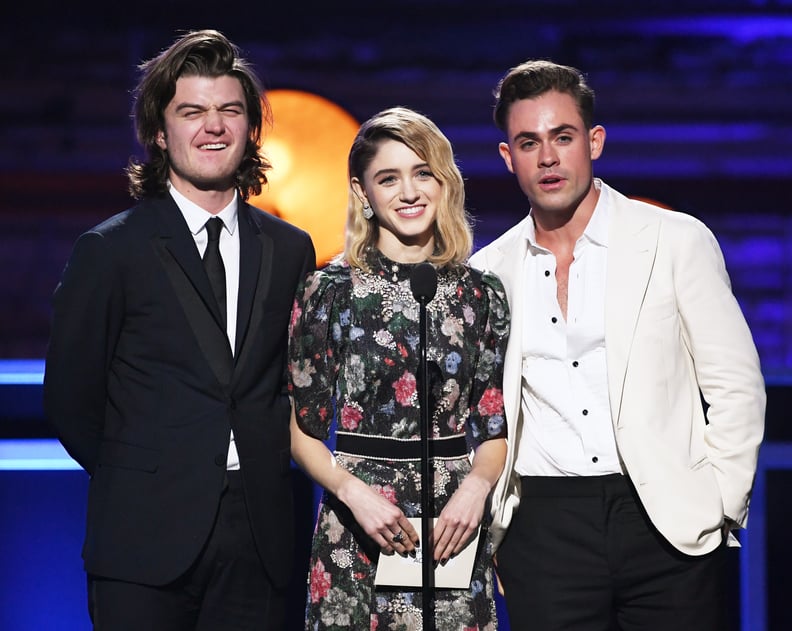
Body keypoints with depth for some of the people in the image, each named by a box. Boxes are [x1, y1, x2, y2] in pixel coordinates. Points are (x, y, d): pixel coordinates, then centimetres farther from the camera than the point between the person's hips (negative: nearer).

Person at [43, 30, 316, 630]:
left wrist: (265, 465, 6)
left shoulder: (290, 249, 9)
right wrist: (138, 484, 5)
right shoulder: (110, 250, -2)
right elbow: (71, 396, 1)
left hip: (259, 536, 3)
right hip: (148, 538, -3)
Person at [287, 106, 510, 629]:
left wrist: (477, 486, -11)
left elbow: (496, 428, 8)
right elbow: (302, 427, 1)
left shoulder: (482, 293, 5)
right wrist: (352, 489, -14)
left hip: (454, 528, 2)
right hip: (357, 531, -2)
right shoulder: (329, 290, -1)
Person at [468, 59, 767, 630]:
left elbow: (736, 387, 1)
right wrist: (485, 516, 5)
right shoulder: (488, 273, 9)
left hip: (668, 519, -2)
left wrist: (720, 508, -5)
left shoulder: (678, 241, 2)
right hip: (544, 530, 2)